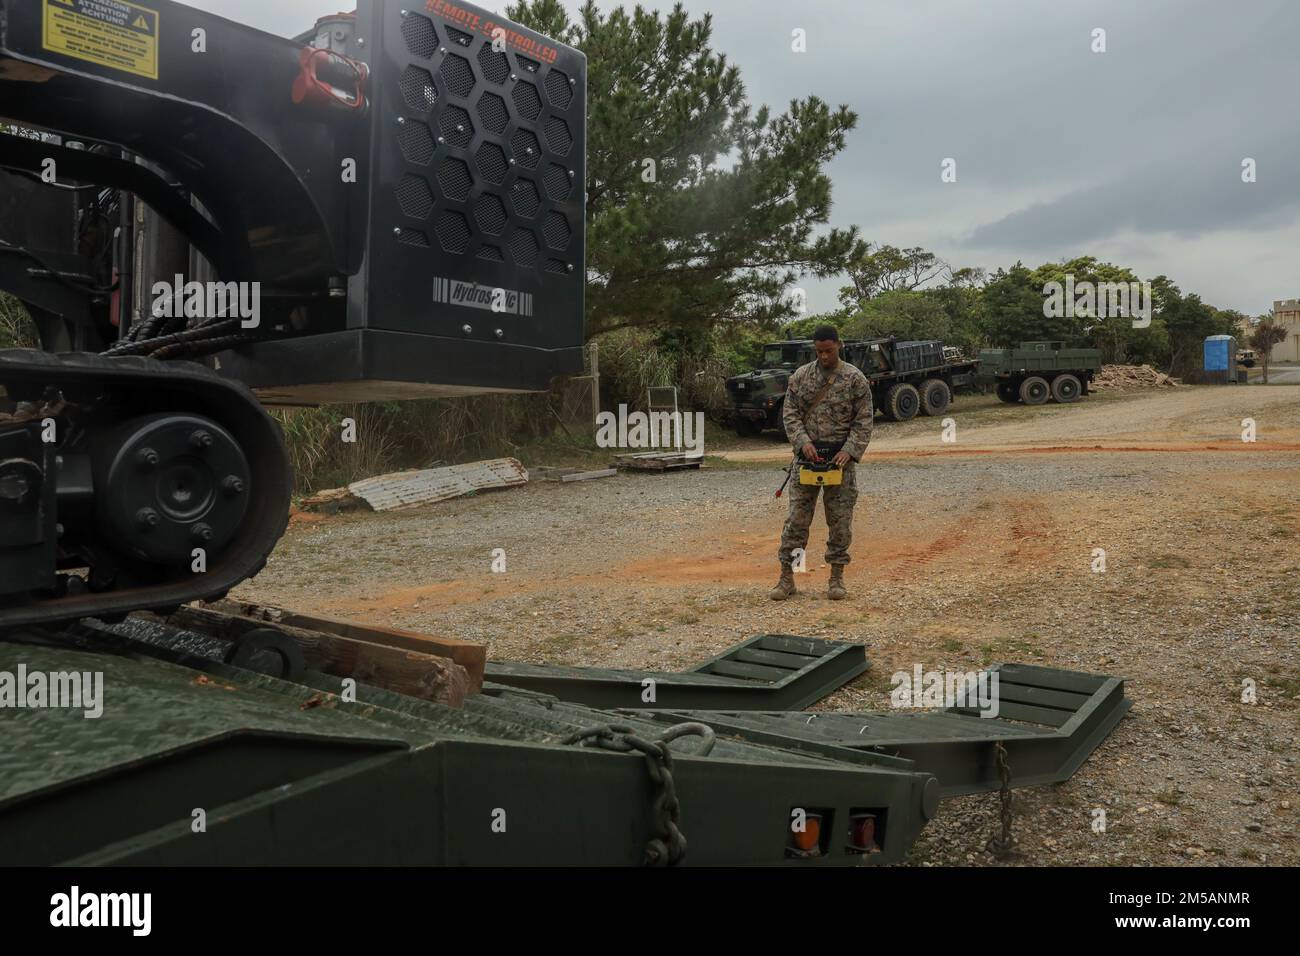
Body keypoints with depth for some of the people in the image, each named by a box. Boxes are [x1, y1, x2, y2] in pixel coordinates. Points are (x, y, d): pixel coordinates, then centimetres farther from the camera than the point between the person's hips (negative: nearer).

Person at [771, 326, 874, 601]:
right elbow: (791, 414, 2)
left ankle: (837, 578, 17)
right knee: (797, 518, 1)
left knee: (840, 521, 5)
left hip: (840, 458, -1)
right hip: (807, 456, 1)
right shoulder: (800, 377, 5)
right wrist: (803, 441, -14)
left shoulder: (855, 379, -1)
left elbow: (864, 421, -3)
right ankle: (786, 578, 7)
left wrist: (849, 451, -15)